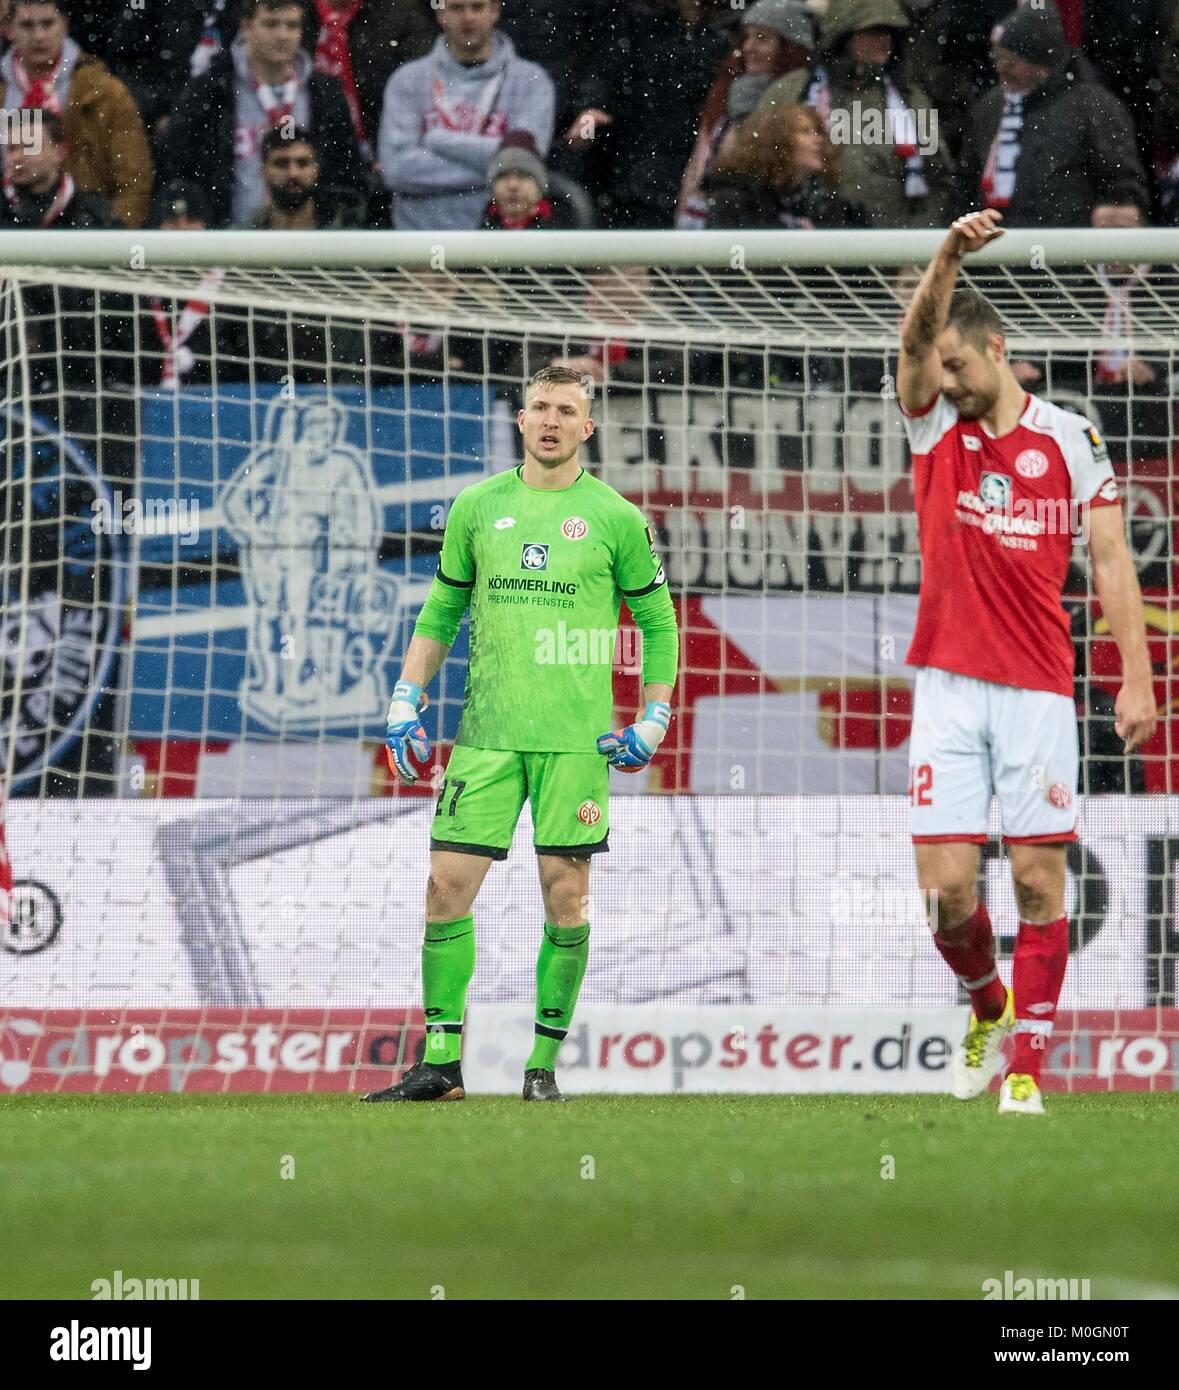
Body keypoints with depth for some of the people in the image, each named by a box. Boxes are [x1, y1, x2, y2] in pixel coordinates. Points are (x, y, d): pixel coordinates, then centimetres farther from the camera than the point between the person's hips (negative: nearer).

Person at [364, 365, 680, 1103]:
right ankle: (441, 1063, 2)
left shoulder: (615, 518, 2)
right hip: (487, 731, 2)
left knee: (566, 896, -2)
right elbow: (442, 610, 18)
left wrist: (654, 721, 2)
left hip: (576, 737, -2)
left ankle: (545, 1062, 8)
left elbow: (658, 620, 9)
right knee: (448, 883, -4)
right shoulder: (477, 508, 9)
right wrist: (408, 699, 10)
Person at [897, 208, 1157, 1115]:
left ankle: (1027, 1065, 2)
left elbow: (1111, 560, 1)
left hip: (1038, 690, -1)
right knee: (946, 887, -5)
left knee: (1039, 881, -5)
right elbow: (919, 334, -10)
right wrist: (952, 254, -29)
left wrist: (1136, 678, -7)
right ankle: (990, 1007, 23)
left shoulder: (1071, 440, 3)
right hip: (948, 689, 1)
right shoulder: (933, 425, 7)